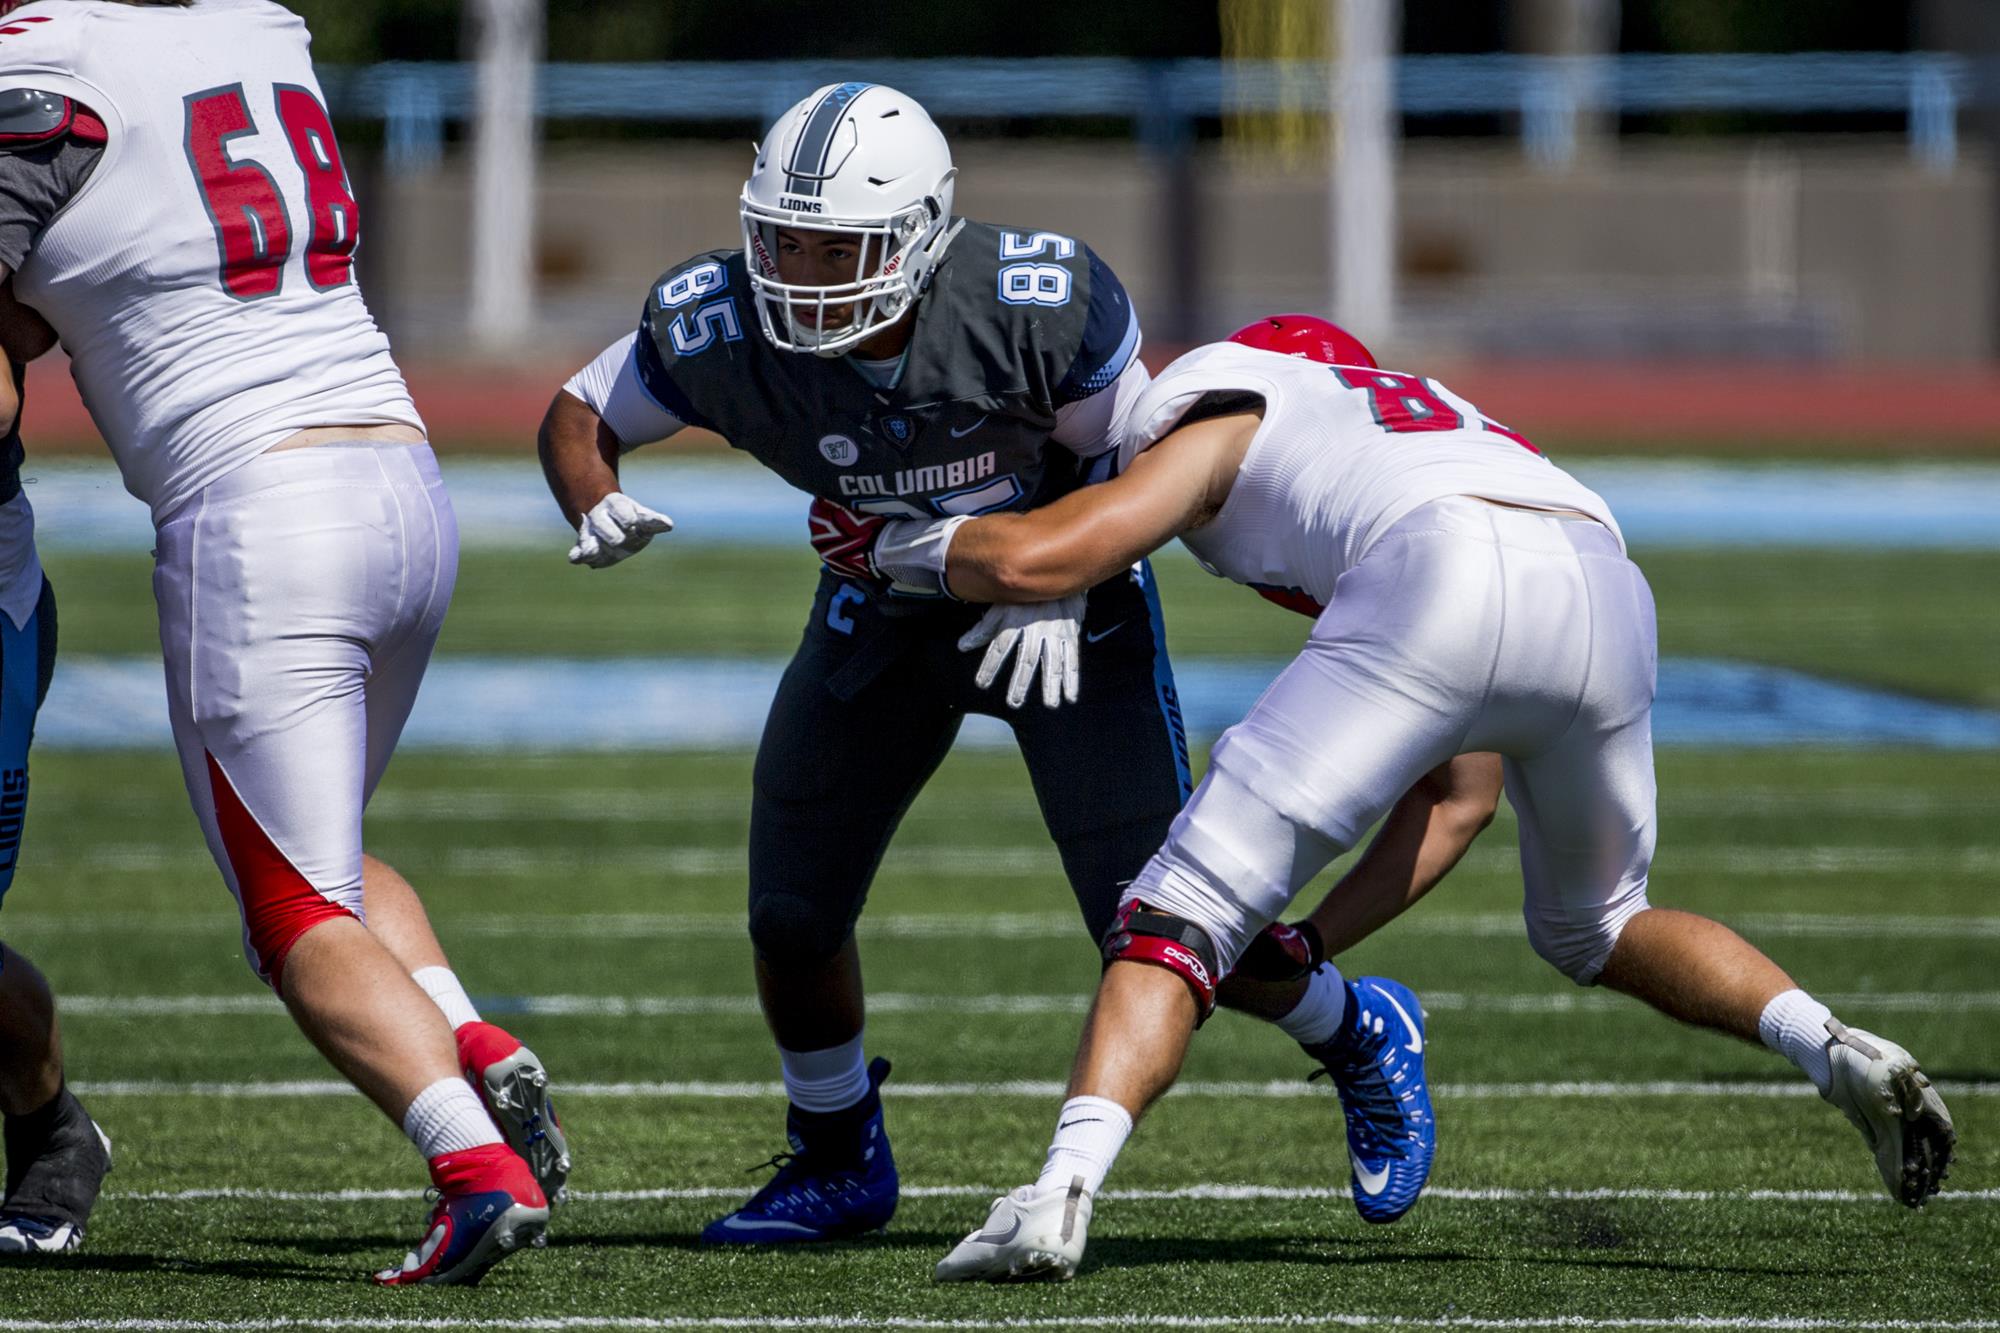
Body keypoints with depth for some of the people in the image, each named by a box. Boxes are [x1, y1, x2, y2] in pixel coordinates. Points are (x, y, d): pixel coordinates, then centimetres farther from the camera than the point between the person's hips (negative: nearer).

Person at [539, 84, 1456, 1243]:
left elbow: (1129, 461, -14)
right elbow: (579, 415, -9)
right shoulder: (720, 330, -26)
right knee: (792, 915, 1)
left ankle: (1355, 1035, 22)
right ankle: (838, 1164, 29)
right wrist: (595, 509, -30)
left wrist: (1061, 593, -28)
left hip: (1063, 603, -3)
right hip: (886, 612, 3)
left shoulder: (1043, 305, -32)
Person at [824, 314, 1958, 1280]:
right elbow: (1461, 793, 41)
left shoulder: (1211, 417, 27)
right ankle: (1834, 1050, 9)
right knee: (1591, 928, 31)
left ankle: (1062, 1195, -17)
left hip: (1442, 589, -6)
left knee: (1185, 914, 1)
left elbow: (1033, 560, 12)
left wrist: (898, 542, 33)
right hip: (1607, 599, 6)